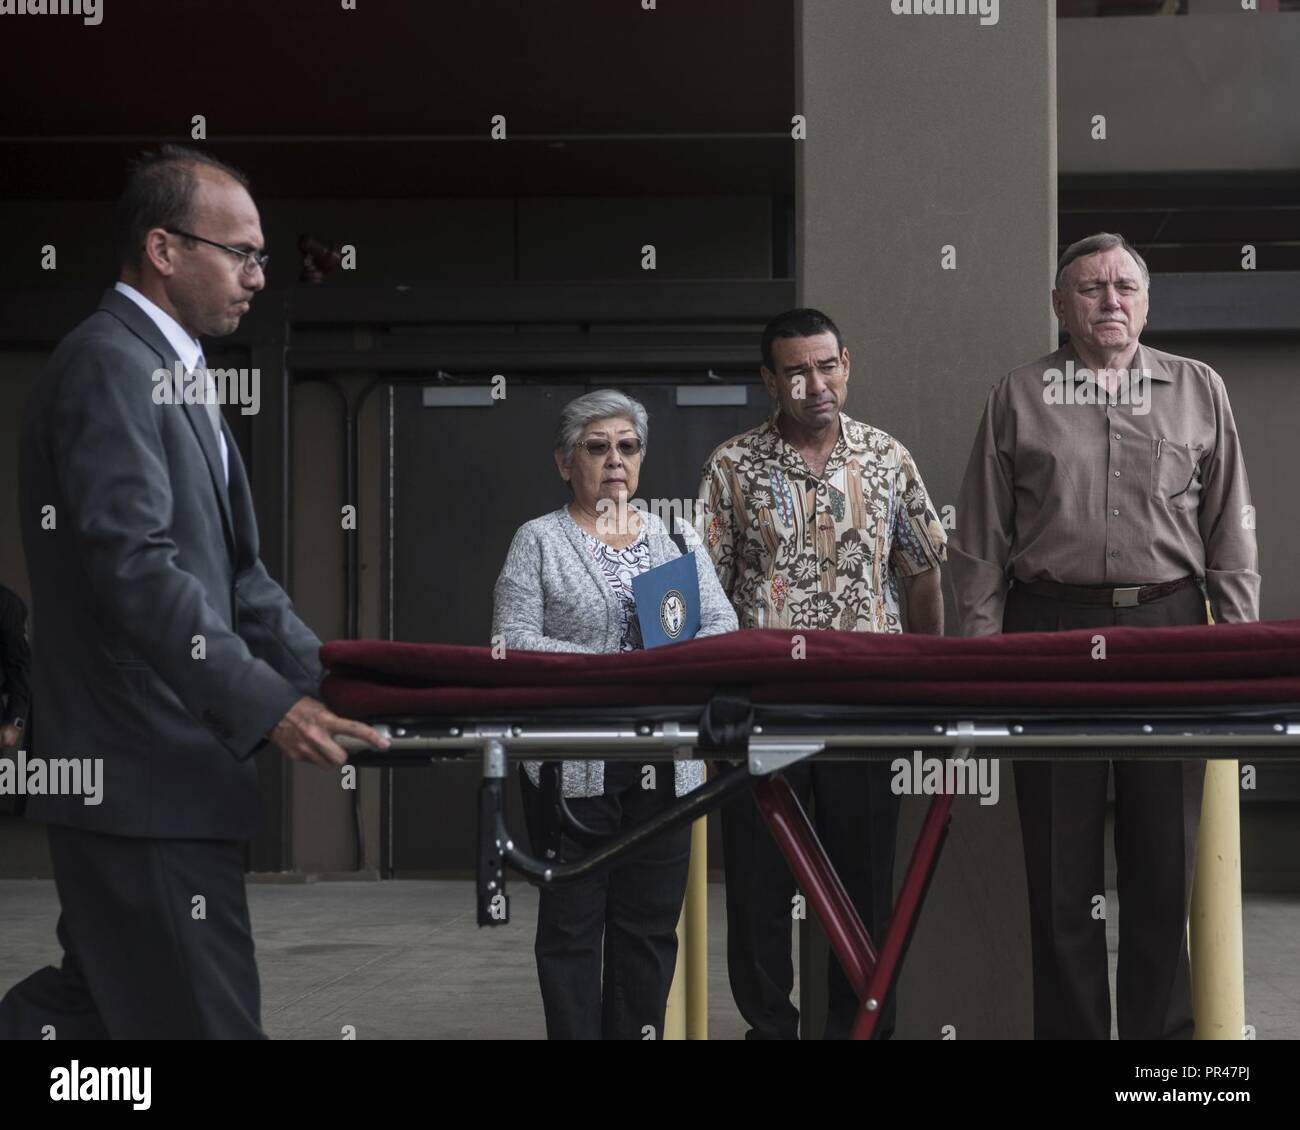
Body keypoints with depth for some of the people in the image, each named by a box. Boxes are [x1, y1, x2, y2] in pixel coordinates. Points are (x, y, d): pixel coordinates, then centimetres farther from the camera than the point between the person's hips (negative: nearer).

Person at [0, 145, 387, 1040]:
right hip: (146, 779, -10)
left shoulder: (168, 371, 17)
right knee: (205, 1020, -3)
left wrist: (333, 688, 8)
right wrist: (269, 707, -22)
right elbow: (138, 570, -22)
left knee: (95, 1002, 17)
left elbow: (233, 573, 17)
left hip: (156, 772, 10)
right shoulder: (109, 367, -13)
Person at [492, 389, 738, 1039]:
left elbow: (722, 628, 8)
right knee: (572, 924, 2)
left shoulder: (678, 540, 15)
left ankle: (639, 1032, 16)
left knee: (651, 924, 7)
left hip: (664, 764, 4)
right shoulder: (539, 541, 3)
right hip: (575, 765, -4)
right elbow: (513, 642, -7)